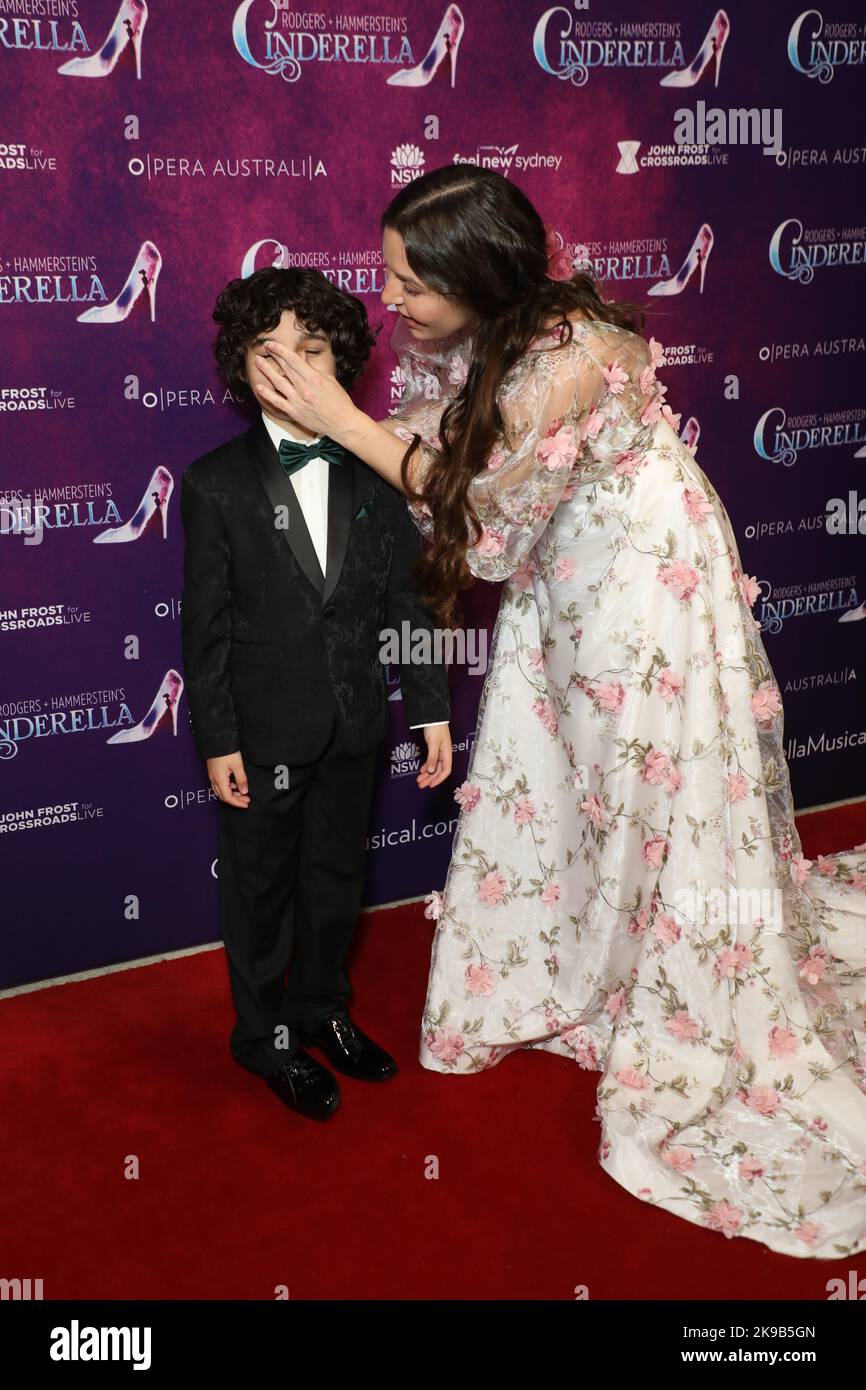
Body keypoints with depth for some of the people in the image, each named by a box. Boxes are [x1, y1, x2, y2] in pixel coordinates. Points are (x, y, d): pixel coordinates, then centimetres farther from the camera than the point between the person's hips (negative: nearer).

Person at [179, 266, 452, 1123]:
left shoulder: (374, 472, -3)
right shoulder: (216, 484, -11)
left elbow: (408, 596, 1)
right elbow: (206, 624, -9)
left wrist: (432, 708, -1)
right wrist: (217, 740, -10)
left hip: (352, 723, 3)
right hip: (263, 728, -3)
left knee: (336, 876, 19)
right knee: (260, 885, 13)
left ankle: (322, 1009, 42)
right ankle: (267, 1038, 32)